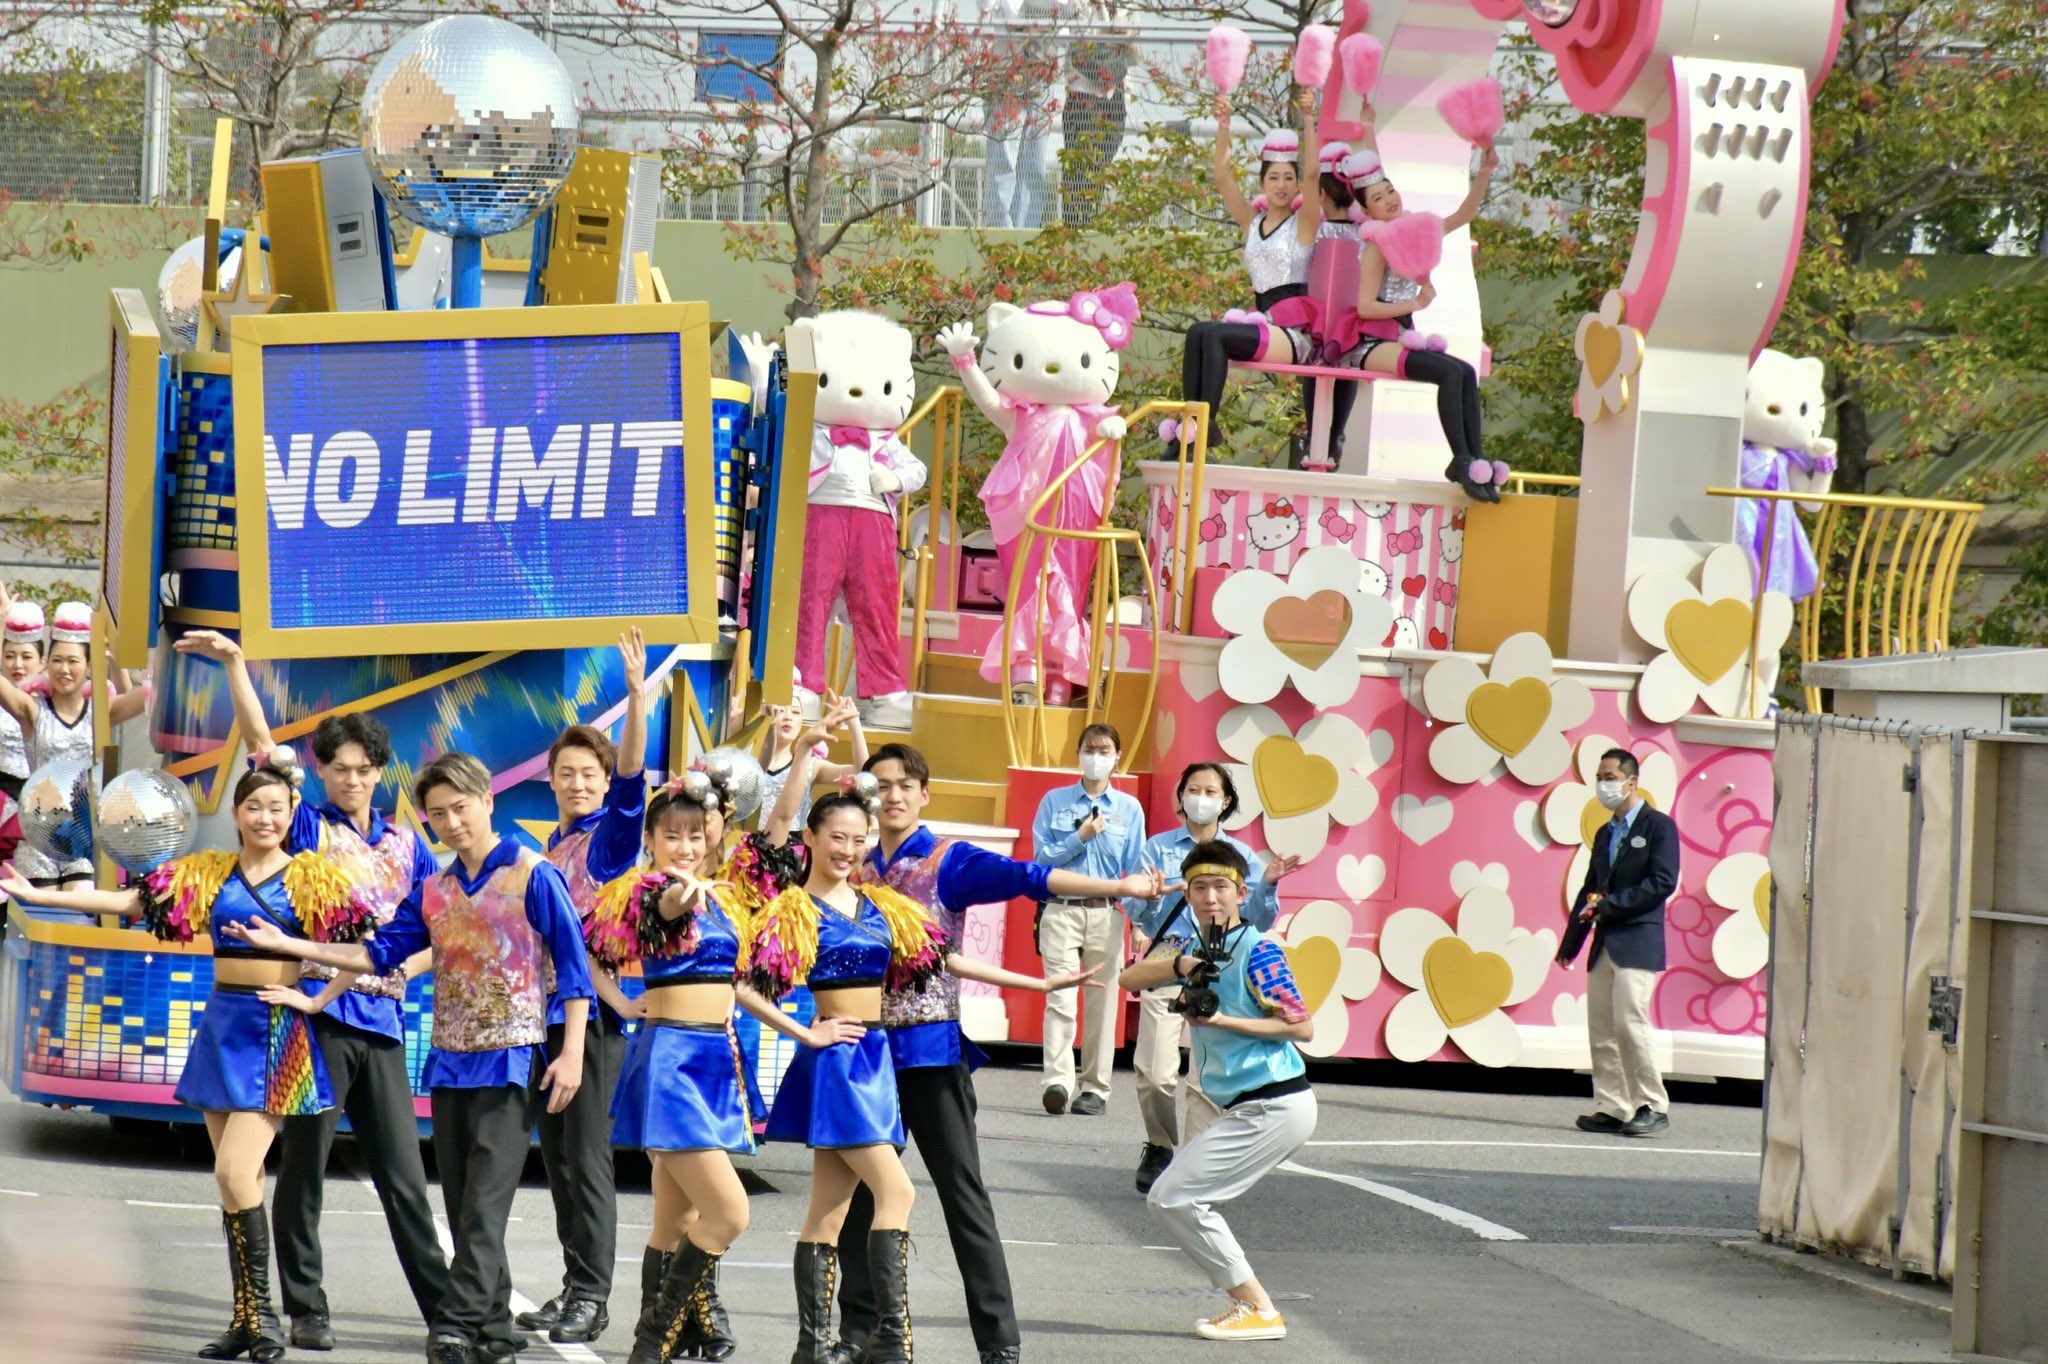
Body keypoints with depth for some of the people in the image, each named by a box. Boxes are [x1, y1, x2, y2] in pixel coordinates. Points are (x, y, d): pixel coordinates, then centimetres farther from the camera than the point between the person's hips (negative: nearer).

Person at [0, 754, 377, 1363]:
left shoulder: (312, 877, -3)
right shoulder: (208, 875, 9)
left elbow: (371, 947, -6)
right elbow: (130, 901, 9)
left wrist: (316, 996, -9)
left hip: (278, 1032, -5)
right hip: (222, 1026, 5)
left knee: (235, 1171, -15)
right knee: (237, 1178, 6)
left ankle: (259, 1311, -6)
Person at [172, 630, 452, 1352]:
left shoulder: (405, 844, 14)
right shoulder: (307, 827, 5)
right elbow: (260, 742, -3)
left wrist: (406, 969, 1)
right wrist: (235, 665, -10)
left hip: (381, 1018, 3)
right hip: (316, 1009, -3)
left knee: (402, 1173, 4)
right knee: (304, 1164, 1)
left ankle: (444, 1307, 5)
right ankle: (305, 1309, 7)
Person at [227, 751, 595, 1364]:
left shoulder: (531, 876, -5)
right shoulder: (435, 890, 13)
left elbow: (573, 967, -6)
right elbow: (383, 953, 14)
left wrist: (572, 1052, -13)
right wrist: (289, 946, 9)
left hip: (510, 1061, -7)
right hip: (450, 1061, 7)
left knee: (484, 1200, -14)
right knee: (463, 1204, 7)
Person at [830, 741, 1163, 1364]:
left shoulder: (948, 861, -2)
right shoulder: (857, 870, 12)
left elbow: (1026, 877, -14)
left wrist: (1119, 887, -27)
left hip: (931, 1049, -4)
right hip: (867, 1048, 4)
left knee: (963, 1195, -5)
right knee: (859, 1195, 6)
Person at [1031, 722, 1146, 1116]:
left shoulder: (1129, 808, 9)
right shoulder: (1055, 801, 6)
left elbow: (1136, 869, 8)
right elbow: (1041, 858, 2)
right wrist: (1080, 837, -9)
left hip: (1106, 915, 2)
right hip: (1061, 910, -2)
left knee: (1102, 1001, 3)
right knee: (1061, 998, -14)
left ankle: (1095, 1088, 9)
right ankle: (1057, 1082, -23)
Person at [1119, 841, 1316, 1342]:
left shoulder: (1257, 952, -12)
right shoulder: (1201, 952, 12)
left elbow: (1302, 1027, -15)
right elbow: (1130, 978, 4)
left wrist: (1222, 1021, -18)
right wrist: (1182, 966, -14)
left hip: (1275, 1107, -9)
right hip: (1246, 1108, 9)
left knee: (1174, 1198, -11)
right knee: (1171, 1198, 14)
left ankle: (1257, 1309, -8)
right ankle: (1249, 1302, 12)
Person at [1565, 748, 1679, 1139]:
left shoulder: (1658, 826, -2)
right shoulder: (1605, 834, 22)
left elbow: (1663, 882, -13)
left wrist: (1608, 905, -14)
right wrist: (1569, 944, 17)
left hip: (1637, 942, -8)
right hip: (1605, 945, 8)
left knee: (1630, 1023, -15)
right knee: (1601, 1029, 3)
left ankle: (1653, 1107, -10)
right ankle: (1610, 1108, 5)